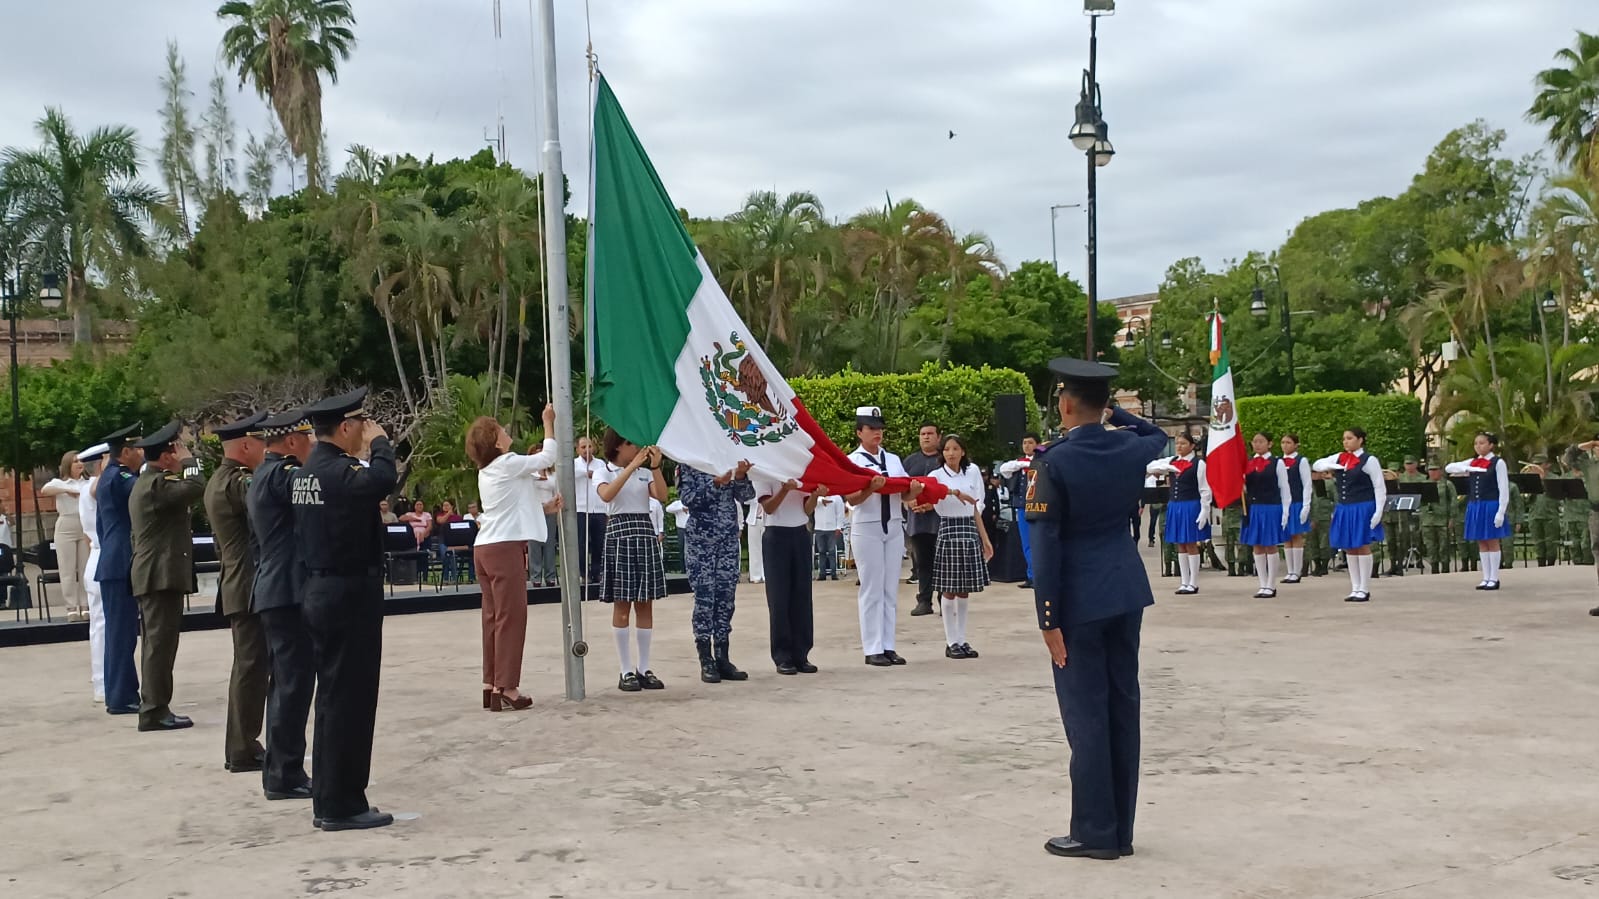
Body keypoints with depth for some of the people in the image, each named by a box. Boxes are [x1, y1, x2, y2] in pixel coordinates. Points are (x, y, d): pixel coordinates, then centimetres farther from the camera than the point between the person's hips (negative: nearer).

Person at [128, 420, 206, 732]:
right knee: (160, 641, -9)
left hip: (153, 575, 11)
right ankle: (155, 710, -8)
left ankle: (153, 707, 17)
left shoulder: (147, 482, 19)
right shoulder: (156, 484, -15)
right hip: (162, 575, -11)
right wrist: (189, 459, -11)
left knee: (157, 642, 13)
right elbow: (196, 488, -25)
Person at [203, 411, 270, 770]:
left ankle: (241, 746, 21)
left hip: (239, 587, 11)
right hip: (251, 588, -11)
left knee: (249, 666, 15)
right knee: (253, 666, -6)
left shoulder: (219, 481, 16)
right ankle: (243, 750, -1)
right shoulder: (237, 482, -17)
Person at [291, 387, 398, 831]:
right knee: (350, 698, -3)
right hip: (351, 594, -10)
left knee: (334, 697, 15)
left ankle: (327, 802, 22)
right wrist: (379, 442, -13)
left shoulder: (304, 473, 11)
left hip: (321, 591, 10)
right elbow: (381, 479, -33)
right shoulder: (337, 471, -19)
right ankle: (342, 805, 3)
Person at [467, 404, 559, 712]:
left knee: (495, 617, 10)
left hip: (486, 548, 9)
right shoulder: (508, 463, -10)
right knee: (511, 617, -7)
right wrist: (549, 422, 10)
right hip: (505, 547, -9)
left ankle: (491, 685, 11)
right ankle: (505, 689, -9)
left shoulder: (487, 471, 17)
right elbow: (547, 458, 1)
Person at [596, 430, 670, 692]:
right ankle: (626, 672, 0)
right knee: (622, 606, -3)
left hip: (645, 534, 4)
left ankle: (644, 669, 11)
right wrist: (631, 467, -22)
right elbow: (606, 495, -19)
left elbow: (662, 495, -4)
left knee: (645, 605, 4)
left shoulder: (644, 473, 14)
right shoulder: (605, 472, 3)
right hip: (619, 533, -4)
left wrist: (656, 466, -14)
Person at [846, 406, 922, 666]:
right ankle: (873, 649, 1)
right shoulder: (853, 461, -4)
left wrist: (915, 490, -14)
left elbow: (906, 494, 9)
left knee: (890, 590, 7)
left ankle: (888, 646, 13)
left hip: (894, 528, 5)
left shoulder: (893, 459, 13)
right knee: (872, 590, -3)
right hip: (866, 530, -5)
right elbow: (852, 499, -15)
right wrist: (872, 487, -32)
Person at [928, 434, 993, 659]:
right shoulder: (937, 475, -2)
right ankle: (951, 642, 6)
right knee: (949, 590, -1)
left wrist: (985, 539, 15)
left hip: (970, 531, 4)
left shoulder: (972, 472, 10)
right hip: (948, 530, -4)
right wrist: (954, 492, -41)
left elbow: (976, 508, 15)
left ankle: (961, 641, 14)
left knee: (964, 590, 8)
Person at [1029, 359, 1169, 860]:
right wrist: (1114, 413, 21)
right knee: (1123, 705, 11)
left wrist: (1048, 619, -11)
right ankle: (1120, 830, 19)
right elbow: (1158, 435, 29)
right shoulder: (1130, 448, 2)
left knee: (1086, 711, 0)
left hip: (1080, 599, -6)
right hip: (1127, 591, 6)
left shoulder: (1054, 463, -14)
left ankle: (1095, 833, 6)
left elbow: (1046, 544, -15)